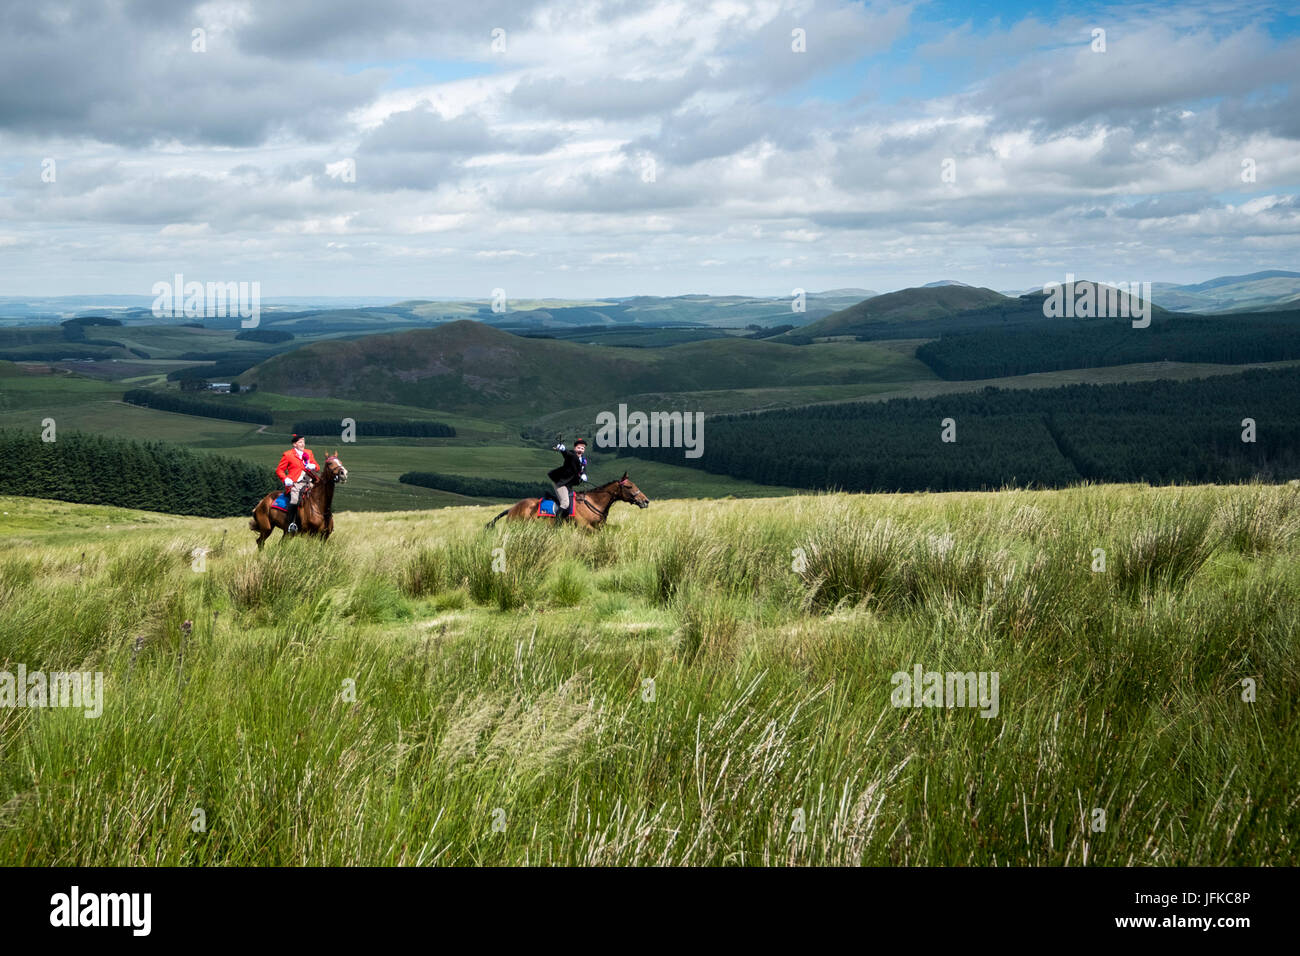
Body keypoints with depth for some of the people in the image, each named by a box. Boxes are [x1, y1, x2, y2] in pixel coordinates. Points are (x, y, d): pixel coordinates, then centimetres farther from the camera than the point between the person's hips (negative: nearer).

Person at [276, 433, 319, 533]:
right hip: (295, 483, -5)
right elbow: (279, 470, 9)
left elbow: (317, 468, 23)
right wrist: (285, 479, -9)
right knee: (294, 500, -28)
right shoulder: (287, 455, 9)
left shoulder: (309, 453, 21)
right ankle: (292, 524, -23)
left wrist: (313, 467, -2)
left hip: (308, 482, 5)